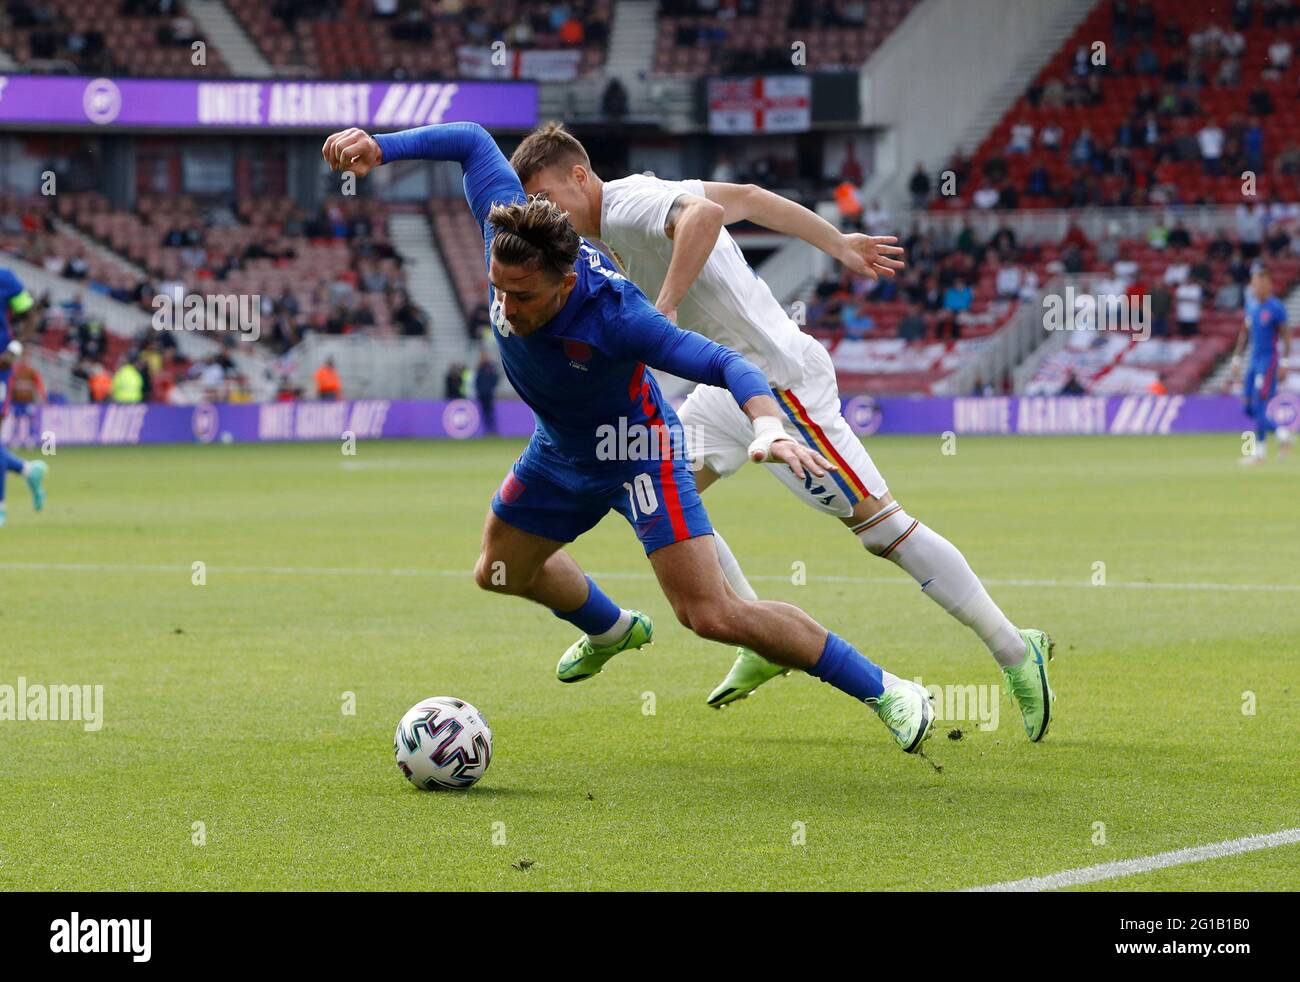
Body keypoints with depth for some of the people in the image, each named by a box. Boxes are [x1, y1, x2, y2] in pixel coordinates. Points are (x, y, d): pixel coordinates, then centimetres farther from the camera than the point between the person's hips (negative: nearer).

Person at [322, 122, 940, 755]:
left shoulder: (615, 317, -41)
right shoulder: (507, 240, -27)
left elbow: (725, 364, -41)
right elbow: (473, 142, -12)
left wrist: (769, 428, -59)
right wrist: (378, 147, -20)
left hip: (635, 448, -7)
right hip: (559, 451, 7)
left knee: (713, 615, -17)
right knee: (499, 573, 26)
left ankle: (882, 691, -3)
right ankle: (611, 630, 58)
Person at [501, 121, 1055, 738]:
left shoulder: (629, 208, -18)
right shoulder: (631, 206, 11)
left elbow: (708, 212, -40)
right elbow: (743, 197, 17)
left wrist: (663, 311, -38)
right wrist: (837, 244, 23)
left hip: (781, 379, -11)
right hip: (734, 384, 11)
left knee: (879, 524, -7)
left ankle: (1016, 652, 2)